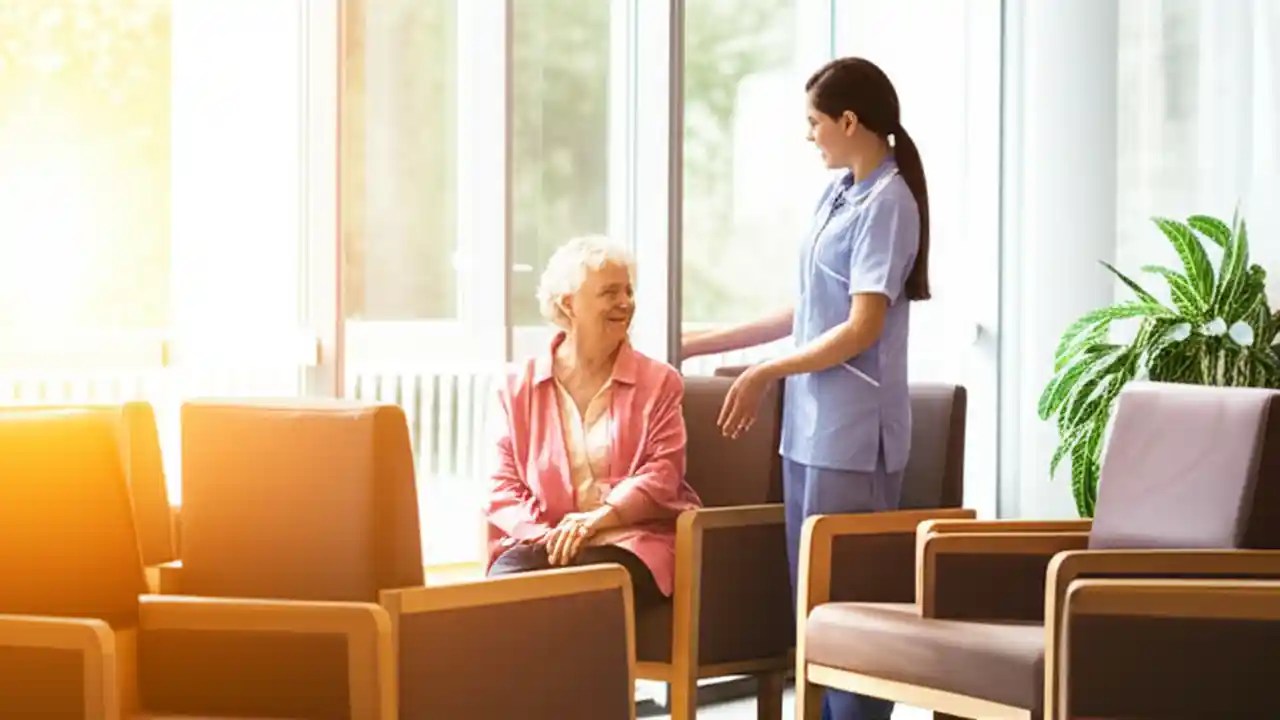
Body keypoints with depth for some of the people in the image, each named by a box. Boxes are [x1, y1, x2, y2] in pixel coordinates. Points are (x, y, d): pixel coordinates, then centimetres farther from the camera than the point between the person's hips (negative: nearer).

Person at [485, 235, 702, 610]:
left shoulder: (659, 381, 12)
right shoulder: (520, 387, 14)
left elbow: (663, 473, 1)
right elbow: (502, 485, 9)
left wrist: (596, 519, -16)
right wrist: (542, 535, -13)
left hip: (630, 540, -1)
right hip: (542, 540, 1)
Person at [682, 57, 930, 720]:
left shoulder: (887, 203, -13)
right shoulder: (837, 194, 12)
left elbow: (861, 329, -17)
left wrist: (766, 373, -9)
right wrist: (705, 344, 19)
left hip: (852, 434, -9)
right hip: (811, 427, 9)